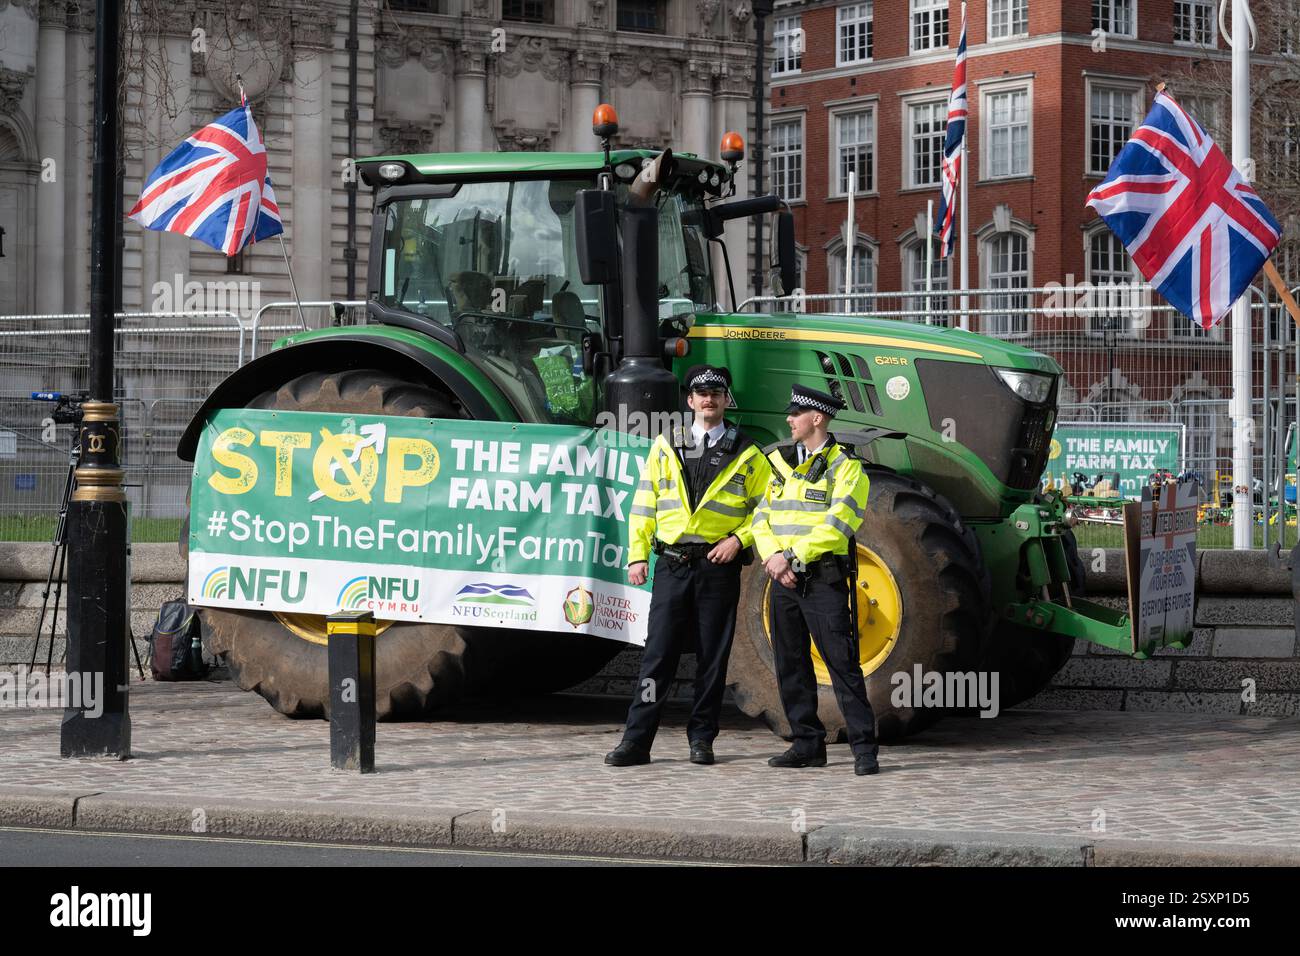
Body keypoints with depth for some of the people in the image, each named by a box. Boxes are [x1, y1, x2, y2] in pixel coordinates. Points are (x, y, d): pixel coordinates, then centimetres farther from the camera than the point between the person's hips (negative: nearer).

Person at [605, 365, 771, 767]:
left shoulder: (747, 455, 7)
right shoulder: (665, 448, 11)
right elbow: (644, 503, 10)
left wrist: (739, 539, -6)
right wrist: (638, 554, 2)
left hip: (718, 565, 0)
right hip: (672, 565, 1)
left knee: (712, 656, 3)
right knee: (658, 652, -2)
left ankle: (701, 739, 12)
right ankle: (636, 740, -2)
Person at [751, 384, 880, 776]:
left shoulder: (845, 467, -4)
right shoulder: (781, 462, 15)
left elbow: (837, 525, -15)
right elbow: (762, 519, 10)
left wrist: (793, 556, -18)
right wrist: (773, 556, -8)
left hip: (823, 579, -6)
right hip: (784, 580, 7)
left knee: (842, 663, -9)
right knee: (790, 665, 8)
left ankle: (864, 748, -7)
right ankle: (807, 744, 16)